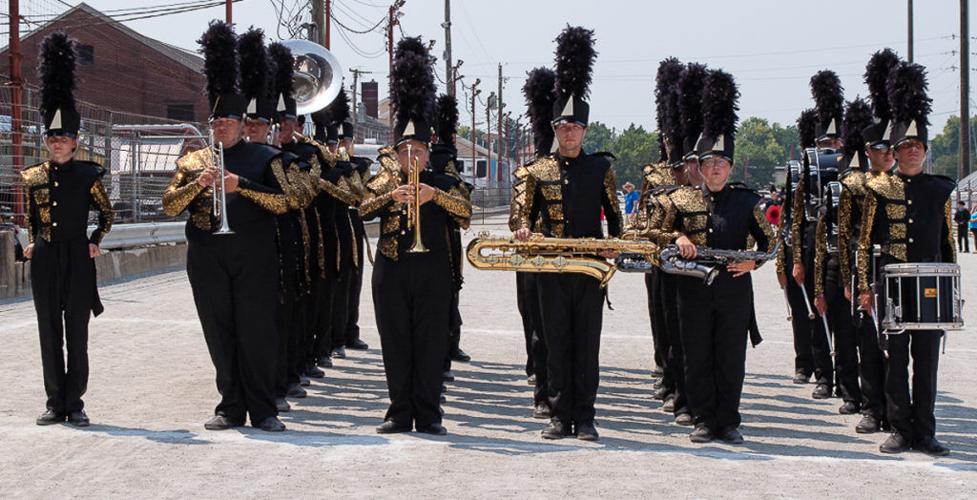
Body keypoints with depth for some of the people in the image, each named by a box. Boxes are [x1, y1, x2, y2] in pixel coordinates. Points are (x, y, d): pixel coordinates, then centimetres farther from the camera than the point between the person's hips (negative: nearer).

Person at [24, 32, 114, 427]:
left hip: (77, 259, -2)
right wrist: (31, 244, 5)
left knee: (76, 334, 1)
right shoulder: (34, 177, 5)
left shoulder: (87, 175, -1)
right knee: (49, 335, 6)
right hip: (44, 261, 3)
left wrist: (94, 242, -2)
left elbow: (108, 214, 10)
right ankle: (55, 403, 12)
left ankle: (75, 404, 6)